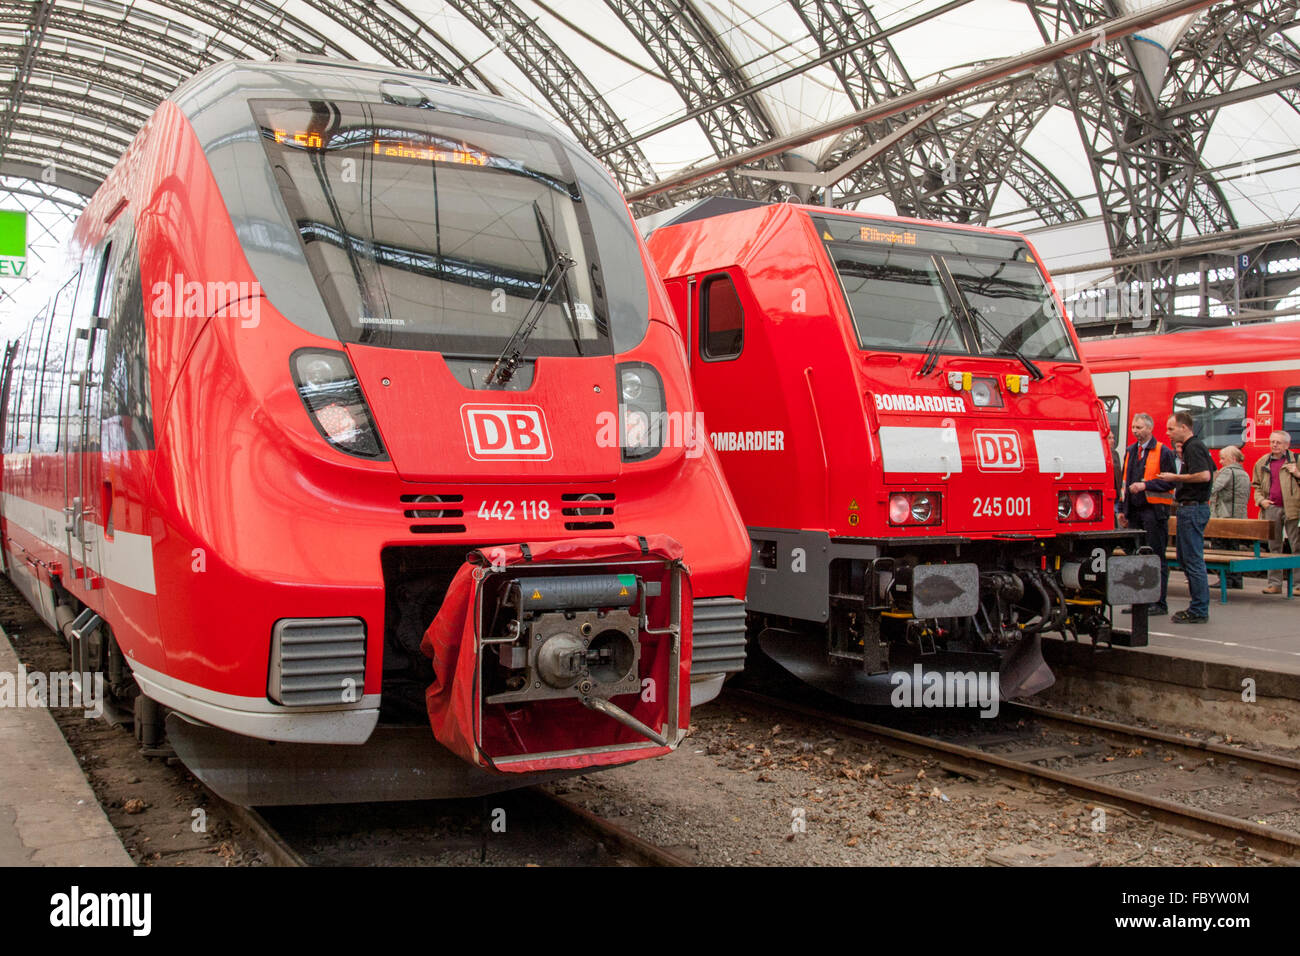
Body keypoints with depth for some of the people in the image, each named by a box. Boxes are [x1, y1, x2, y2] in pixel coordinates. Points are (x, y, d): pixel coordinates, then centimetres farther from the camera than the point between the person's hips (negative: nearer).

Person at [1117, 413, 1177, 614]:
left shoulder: (1163, 452, -4)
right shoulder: (1130, 452, 16)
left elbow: (1170, 481, -9)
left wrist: (1145, 485, -20)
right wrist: (1122, 509, 15)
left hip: (1154, 510, -7)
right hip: (1134, 511, 7)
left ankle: (1160, 603, 1)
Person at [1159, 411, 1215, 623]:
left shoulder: (1193, 447, -15)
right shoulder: (1197, 446, 17)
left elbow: (1204, 475, -27)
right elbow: (1212, 472, 28)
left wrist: (1175, 478, -18)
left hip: (1193, 508, -11)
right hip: (1192, 507, 11)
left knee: (1193, 560, -7)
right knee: (1185, 558, 14)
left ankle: (1199, 611, -3)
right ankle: (1199, 606, 19)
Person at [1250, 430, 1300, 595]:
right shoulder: (1262, 463, 12)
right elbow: (1257, 486, 19)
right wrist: (1261, 500, 2)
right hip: (1271, 508, 3)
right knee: (1274, 548, 7)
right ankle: (1274, 583, 10)